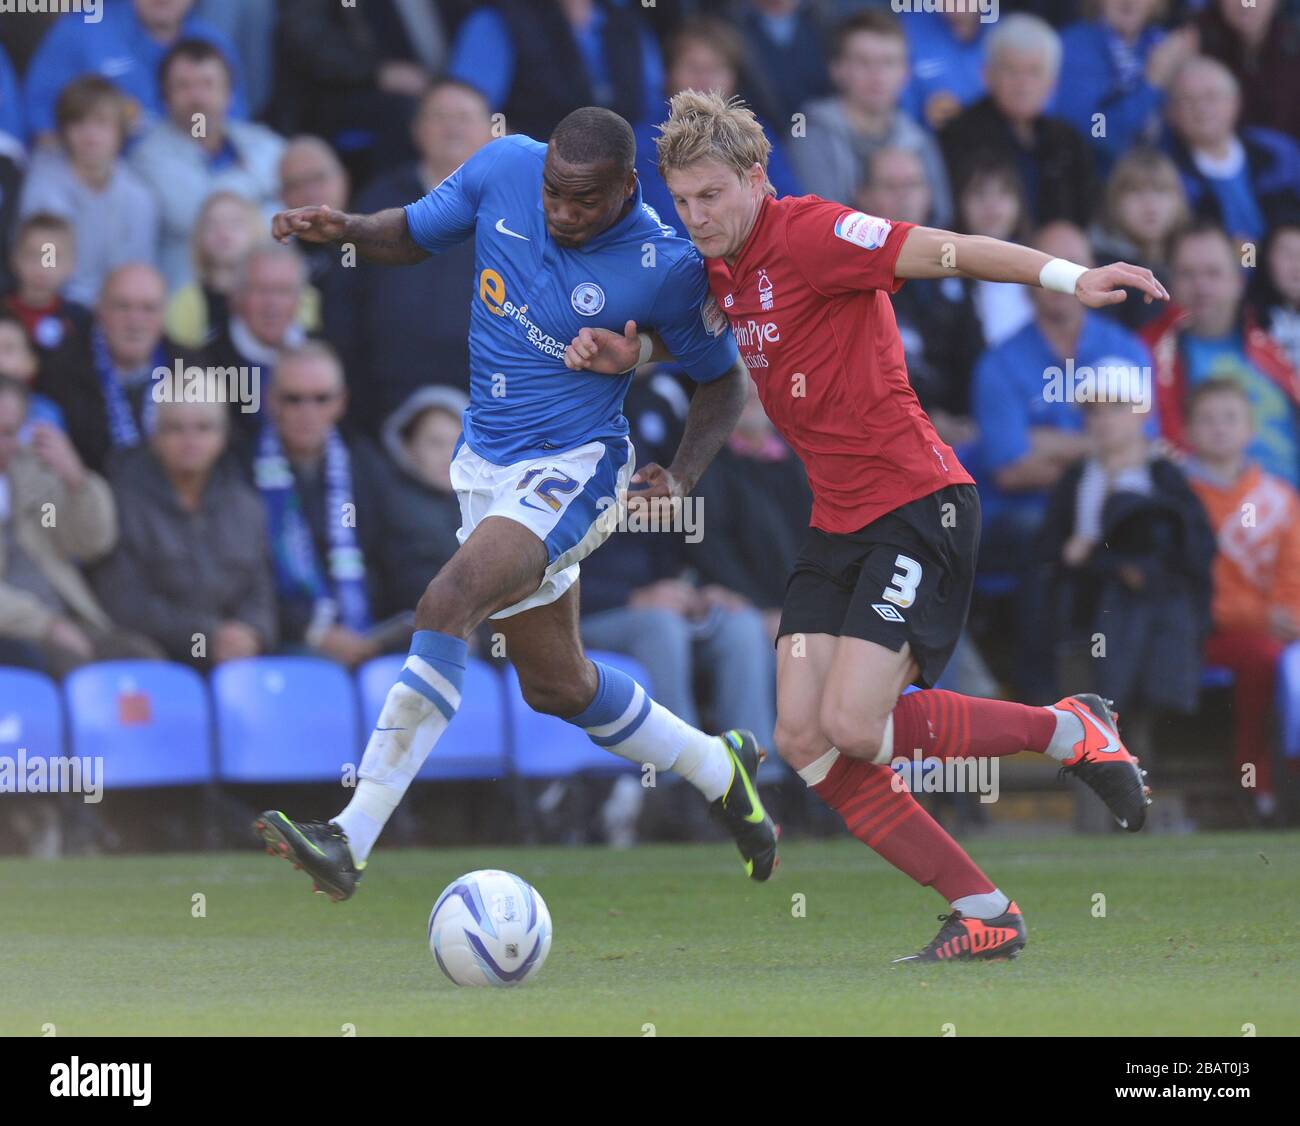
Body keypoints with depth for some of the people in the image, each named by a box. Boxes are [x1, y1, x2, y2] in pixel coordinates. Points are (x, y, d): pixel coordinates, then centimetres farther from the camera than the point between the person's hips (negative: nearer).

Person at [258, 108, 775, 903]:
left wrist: (683, 476, -16)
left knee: (448, 603, -29)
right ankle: (720, 771, 43)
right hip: (487, 467, 7)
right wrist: (343, 230, -12)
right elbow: (412, 234, 9)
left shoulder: (666, 269, -17)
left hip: (573, 471, -7)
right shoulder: (504, 169, -7)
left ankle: (351, 841, -33)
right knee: (556, 684, 17)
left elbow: (722, 379, -2)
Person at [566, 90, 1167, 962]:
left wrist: (1068, 277, -33)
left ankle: (1069, 729, 4)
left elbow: (942, 251, -21)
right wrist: (625, 352, 11)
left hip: (919, 505, -9)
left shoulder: (808, 234, -14)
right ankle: (985, 915, 4)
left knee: (854, 726, -19)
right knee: (804, 742, -4)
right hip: (838, 523, 9)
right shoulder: (722, 269, 12)